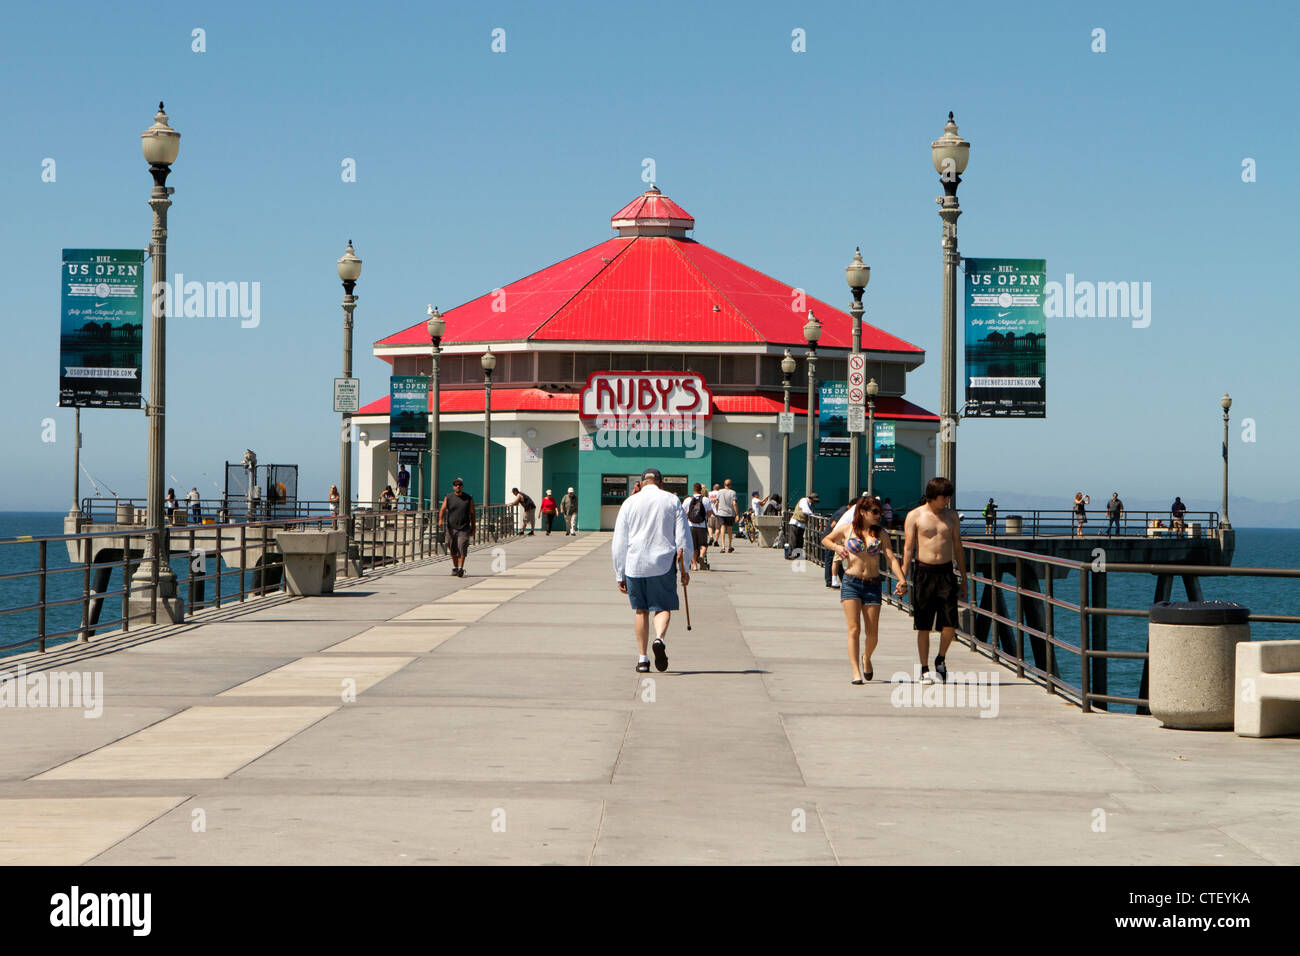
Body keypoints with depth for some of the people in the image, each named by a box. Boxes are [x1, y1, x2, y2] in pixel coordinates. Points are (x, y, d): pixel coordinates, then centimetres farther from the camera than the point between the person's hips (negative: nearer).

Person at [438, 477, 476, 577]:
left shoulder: (468, 499, 5)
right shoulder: (448, 498, 6)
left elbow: (472, 514, 10)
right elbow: (442, 509, -4)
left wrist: (472, 528, 8)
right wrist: (440, 519, -24)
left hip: (464, 528, -2)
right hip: (451, 528, 2)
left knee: (462, 549, -13)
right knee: (453, 550, 9)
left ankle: (460, 568, -13)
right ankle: (455, 567, 25)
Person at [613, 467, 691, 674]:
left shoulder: (629, 503, 7)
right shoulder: (672, 501, 5)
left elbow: (619, 543, 7)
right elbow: (683, 538, 4)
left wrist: (620, 575, 11)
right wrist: (685, 568, 11)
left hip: (635, 565, 1)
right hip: (664, 564, -1)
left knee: (641, 611, 10)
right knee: (663, 607, 7)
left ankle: (642, 658, 8)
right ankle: (659, 638, -22)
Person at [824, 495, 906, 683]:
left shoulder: (881, 534, 6)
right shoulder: (847, 529, 3)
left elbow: (891, 558, -2)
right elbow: (825, 540, 18)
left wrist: (902, 580, -16)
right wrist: (836, 547, -4)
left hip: (873, 585, 2)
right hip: (851, 583, -2)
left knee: (873, 633, 2)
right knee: (854, 629, -10)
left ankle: (866, 659, 33)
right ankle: (856, 673, -9)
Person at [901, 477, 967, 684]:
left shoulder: (951, 516, 10)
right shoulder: (915, 516, 0)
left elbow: (958, 548, 15)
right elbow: (908, 548, -2)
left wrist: (964, 579, 13)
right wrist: (903, 578, -9)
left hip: (946, 573, 2)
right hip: (923, 572, -2)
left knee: (950, 624, -5)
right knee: (923, 626, 2)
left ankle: (941, 659, 19)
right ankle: (925, 669, 11)